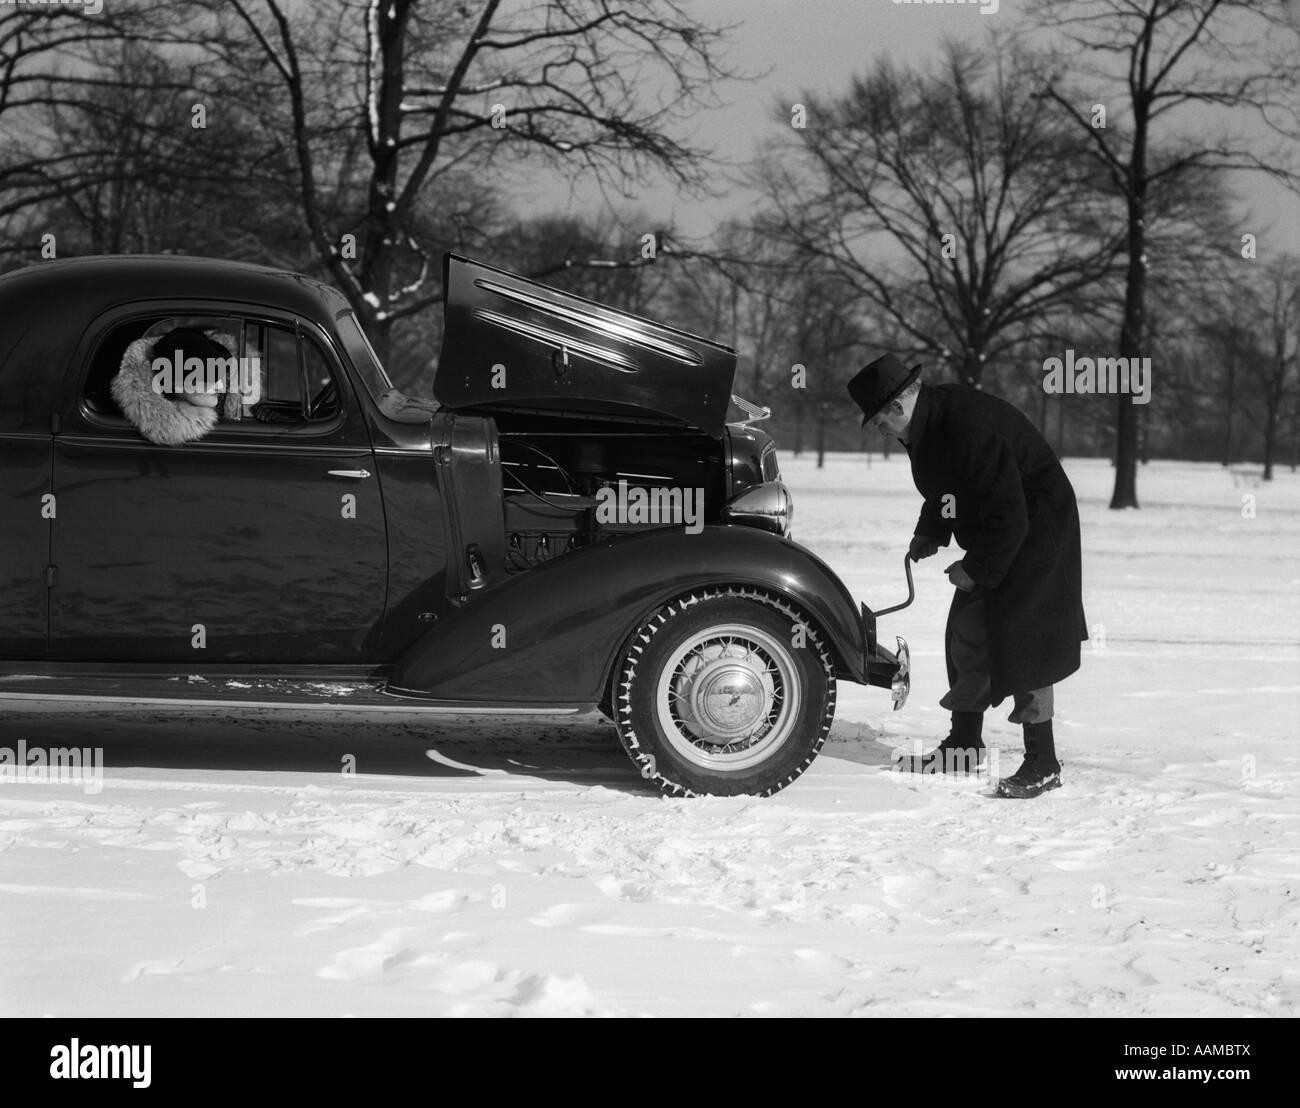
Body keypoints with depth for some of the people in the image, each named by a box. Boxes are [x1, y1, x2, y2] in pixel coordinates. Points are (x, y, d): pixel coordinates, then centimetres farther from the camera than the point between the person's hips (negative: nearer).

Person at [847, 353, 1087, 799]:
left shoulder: (971, 429, -31)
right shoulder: (929, 423, 0)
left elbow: (1009, 518, -29)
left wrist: (977, 570, -18)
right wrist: (928, 535, 6)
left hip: (1032, 539, -10)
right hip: (988, 538, 10)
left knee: (1019, 644, -11)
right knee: (966, 637, 12)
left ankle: (1043, 765, -7)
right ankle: (964, 744, 24)